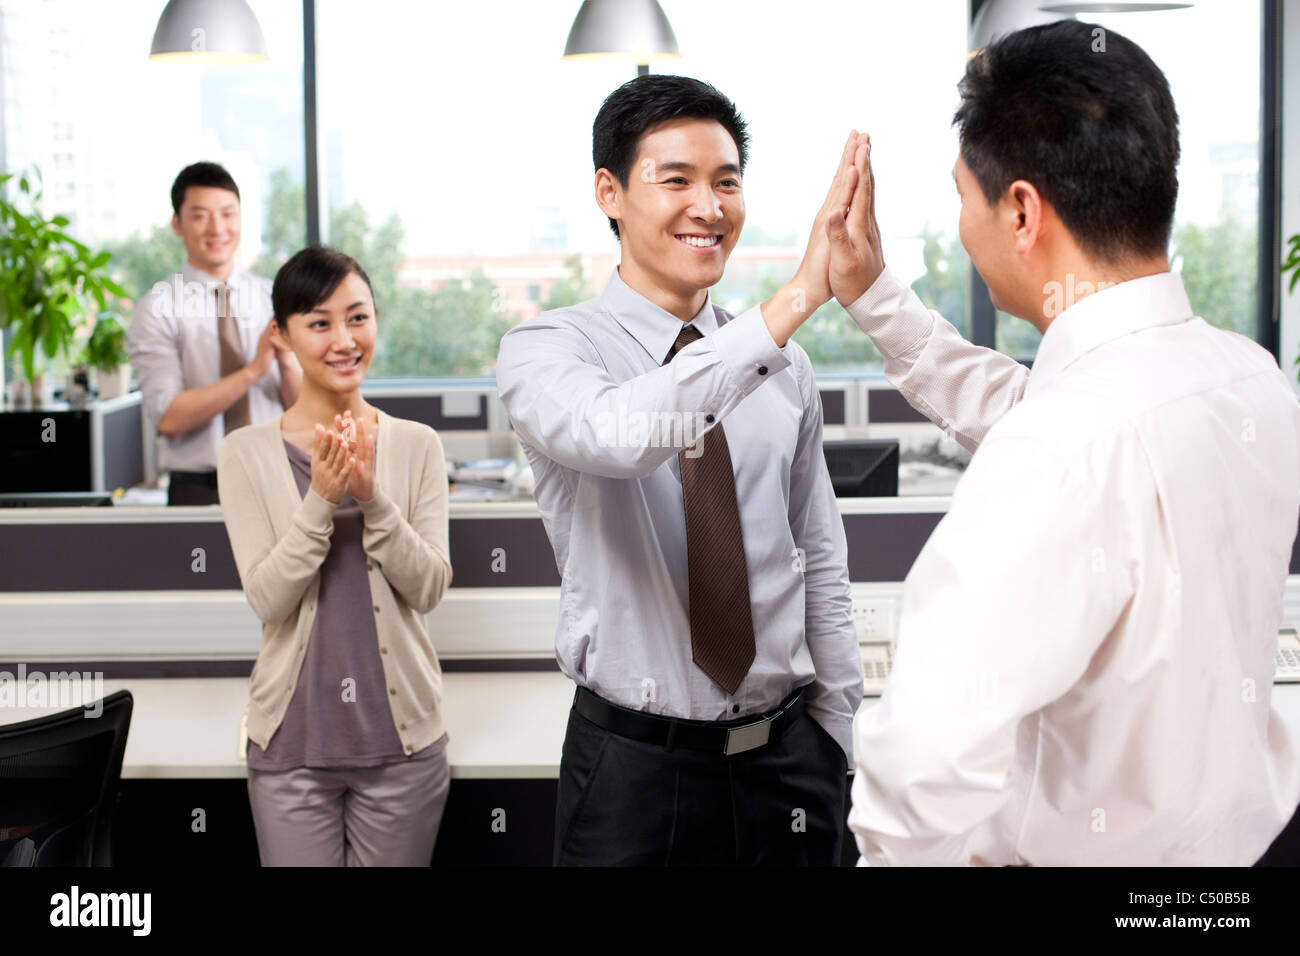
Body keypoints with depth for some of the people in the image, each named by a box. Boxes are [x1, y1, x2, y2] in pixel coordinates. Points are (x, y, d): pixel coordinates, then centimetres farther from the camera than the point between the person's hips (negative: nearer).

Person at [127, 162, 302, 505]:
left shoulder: (274, 298, 10)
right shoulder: (157, 308, 0)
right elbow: (169, 419, -10)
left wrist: (287, 361, -13)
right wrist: (253, 370, -16)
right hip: (198, 490, -2)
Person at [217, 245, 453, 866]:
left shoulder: (416, 445, 2)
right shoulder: (247, 453, -2)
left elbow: (429, 588, -5)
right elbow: (267, 598, -8)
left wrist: (373, 498, -20)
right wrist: (320, 500, -21)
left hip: (401, 736, 1)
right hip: (292, 739, -1)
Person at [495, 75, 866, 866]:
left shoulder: (787, 368, 4)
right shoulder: (546, 351, -9)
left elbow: (820, 559, 10)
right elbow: (624, 434, -33)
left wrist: (835, 734, 10)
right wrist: (796, 299, -35)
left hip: (788, 754, 4)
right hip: (635, 763, -3)